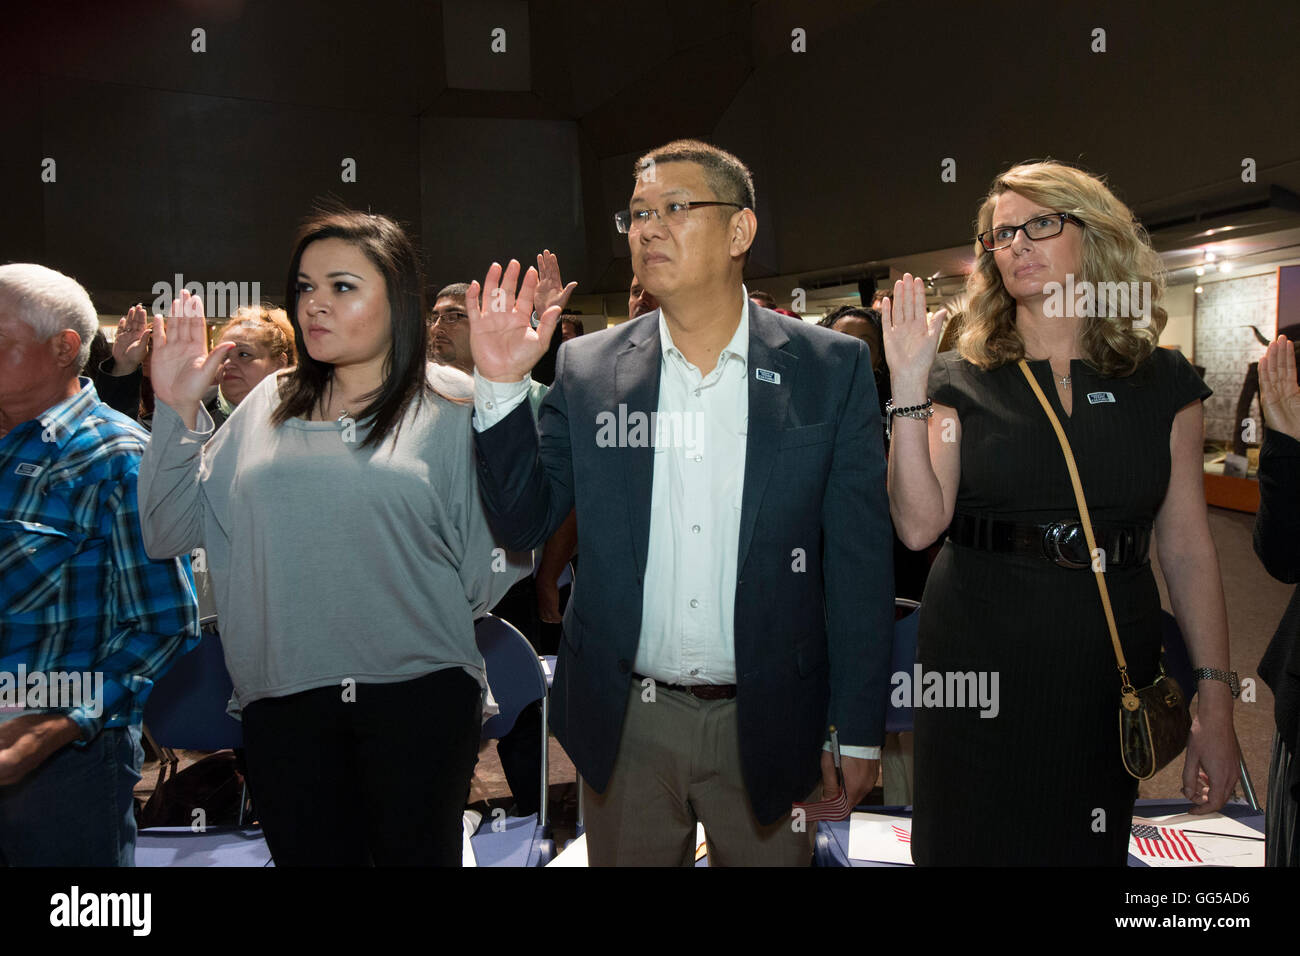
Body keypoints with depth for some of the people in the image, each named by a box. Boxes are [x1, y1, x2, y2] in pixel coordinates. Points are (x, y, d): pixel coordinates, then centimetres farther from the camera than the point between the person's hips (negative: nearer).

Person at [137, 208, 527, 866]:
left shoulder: (453, 407, -3)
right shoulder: (271, 405, 9)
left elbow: (488, 574, -7)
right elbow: (168, 533, 7)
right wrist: (178, 410, -1)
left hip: (420, 689, -3)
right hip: (283, 698, 3)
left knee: (418, 853, 11)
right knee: (309, 855, 15)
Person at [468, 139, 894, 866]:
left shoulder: (833, 368, -4)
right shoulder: (588, 368, 0)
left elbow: (860, 560, -4)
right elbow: (525, 521, 2)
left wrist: (859, 729, -4)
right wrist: (500, 384, -10)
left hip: (766, 724, -1)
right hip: (625, 723, 2)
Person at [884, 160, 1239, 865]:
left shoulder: (1162, 381, 3)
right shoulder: (962, 379, 0)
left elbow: (1187, 548, 1)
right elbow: (919, 526, -11)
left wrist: (1215, 699, -3)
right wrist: (908, 390, -17)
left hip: (1107, 673, 1)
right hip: (979, 661, -1)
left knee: (1087, 847, 13)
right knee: (973, 845, 11)